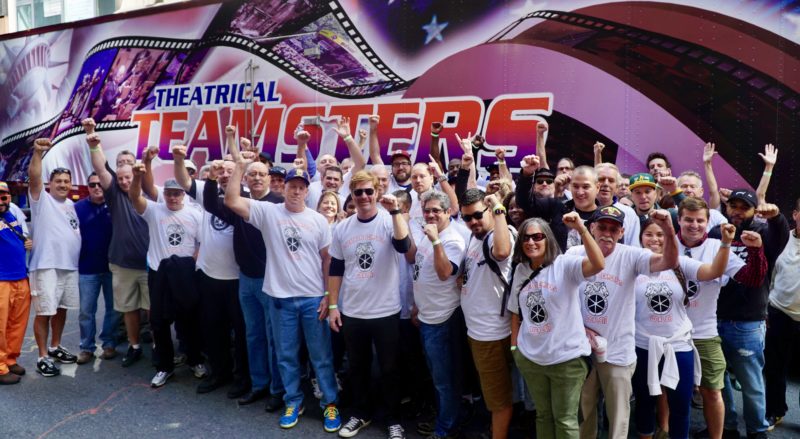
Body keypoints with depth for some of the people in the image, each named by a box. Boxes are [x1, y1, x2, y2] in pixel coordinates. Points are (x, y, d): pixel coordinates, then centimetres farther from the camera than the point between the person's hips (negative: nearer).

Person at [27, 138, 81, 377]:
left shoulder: (71, 205, 15)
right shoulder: (42, 199, -4)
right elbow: (33, 177, -23)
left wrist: (80, 256, 14)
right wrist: (38, 153, -38)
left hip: (70, 266, 7)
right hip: (47, 266, -7)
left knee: (61, 309, 15)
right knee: (45, 312, -3)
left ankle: (55, 348, 30)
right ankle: (43, 357, 6)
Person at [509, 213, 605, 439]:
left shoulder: (565, 264, -13)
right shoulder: (521, 270, 4)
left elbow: (598, 265, -33)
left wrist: (581, 229, -40)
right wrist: (514, 346, 11)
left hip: (566, 357, -5)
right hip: (529, 357, 5)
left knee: (565, 419, 7)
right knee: (543, 414, 21)